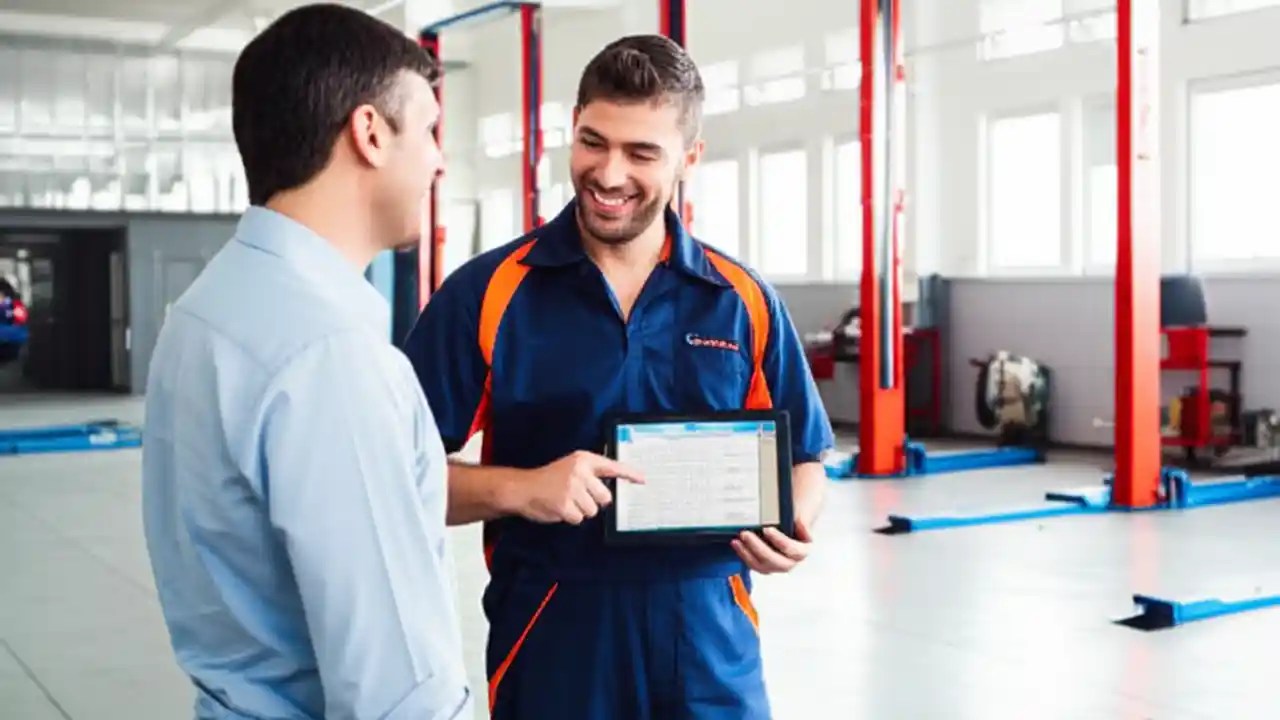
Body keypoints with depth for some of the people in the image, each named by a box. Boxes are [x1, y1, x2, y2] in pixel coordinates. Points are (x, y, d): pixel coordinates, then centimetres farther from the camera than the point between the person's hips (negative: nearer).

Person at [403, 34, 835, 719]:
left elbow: (802, 460, 9)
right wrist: (518, 488, -20)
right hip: (549, 641, -2)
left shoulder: (744, 301, 1)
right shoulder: (487, 291, -6)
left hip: (711, 640, 2)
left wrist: (789, 530, -11)